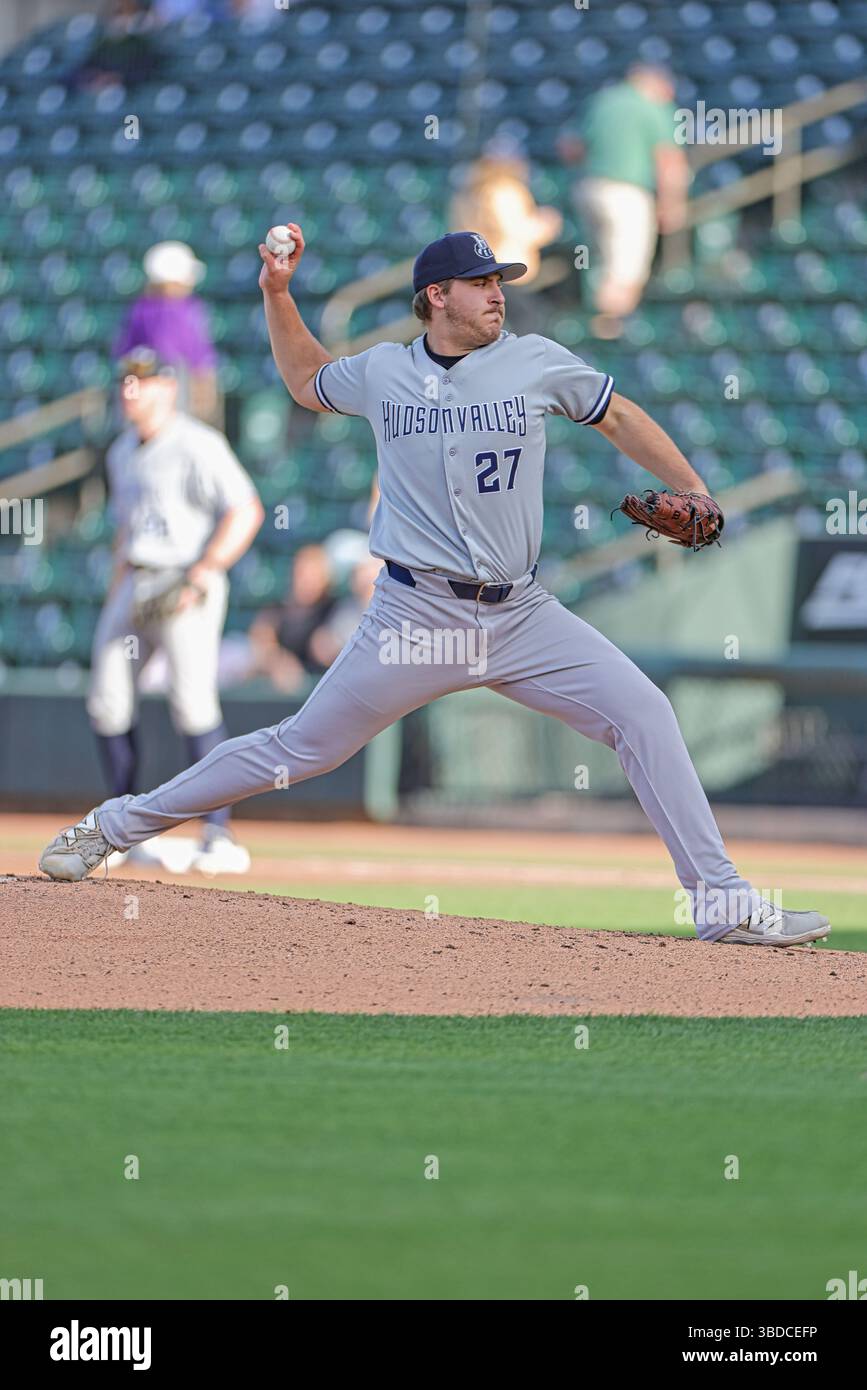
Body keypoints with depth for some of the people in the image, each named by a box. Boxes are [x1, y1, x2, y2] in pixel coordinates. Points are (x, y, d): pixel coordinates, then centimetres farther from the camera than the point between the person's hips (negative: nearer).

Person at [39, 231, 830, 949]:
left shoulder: (536, 363, 2)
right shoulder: (383, 373, 4)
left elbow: (617, 417, 14)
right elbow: (306, 382, 24)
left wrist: (691, 492, 4)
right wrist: (278, 294, 13)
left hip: (522, 616, 1)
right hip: (417, 617, -1)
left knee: (644, 714, -12)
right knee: (300, 749, 1)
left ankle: (722, 902, -9)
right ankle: (118, 825, 15)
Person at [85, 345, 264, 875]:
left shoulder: (197, 446, -9)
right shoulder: (123, 453, 17)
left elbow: (247, 511, -15)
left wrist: (202, 575, -22)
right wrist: (116, 592, 19)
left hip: (189, 586, -8)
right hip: (135, 586, 8)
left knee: (194, 703, -16)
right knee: (108, 702, 3)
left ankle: (220, 835, -14)